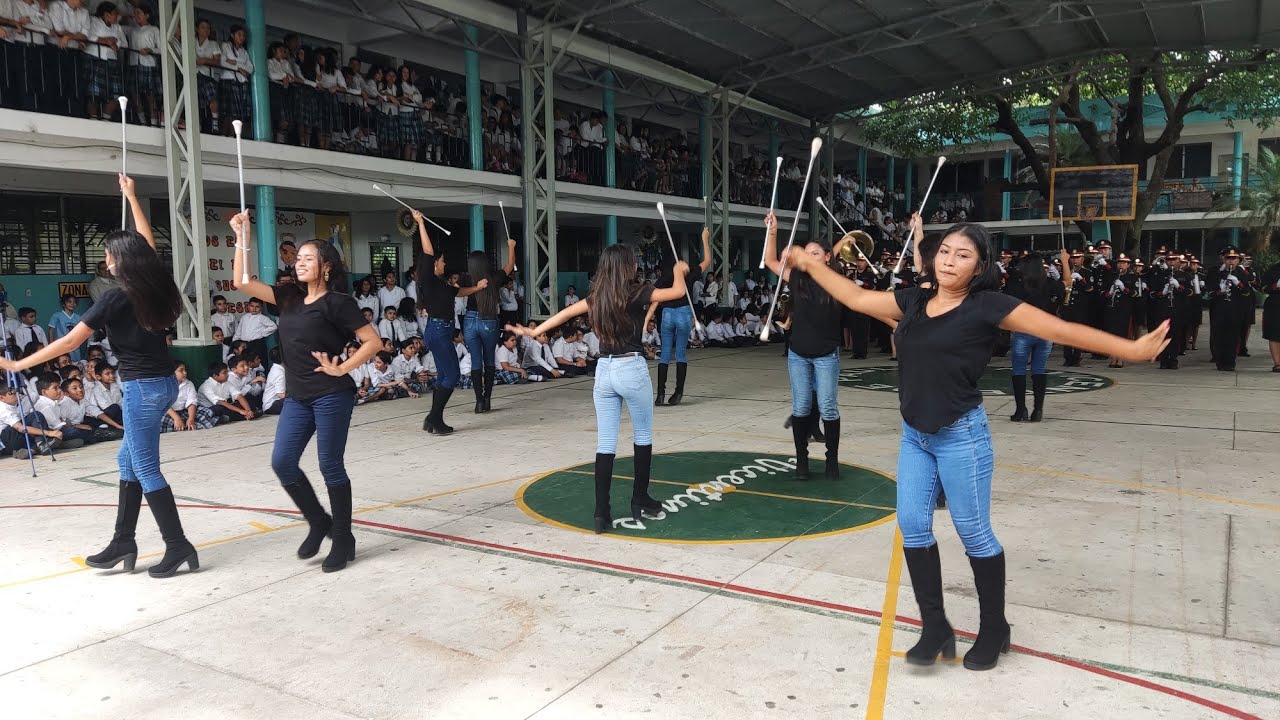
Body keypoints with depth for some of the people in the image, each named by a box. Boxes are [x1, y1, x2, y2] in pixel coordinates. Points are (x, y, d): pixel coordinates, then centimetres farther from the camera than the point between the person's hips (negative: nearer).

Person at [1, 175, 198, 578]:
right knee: (129, 461, 16)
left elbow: (71, 341, -11)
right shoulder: (154, 283, 3)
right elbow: (147, 241, 21)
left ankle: (178, 547, 2)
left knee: (146, 470, -1)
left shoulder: (116, 297, -14)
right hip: (162, 382, 8)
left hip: (143, 388, -8)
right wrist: (131, 196, 31)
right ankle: (123, 544, 22)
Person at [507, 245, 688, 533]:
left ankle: (602, 513, 1)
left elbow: (566, 312, 10)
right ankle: (640, 501, 24)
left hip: (604, 370, 5)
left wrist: (534, 331, 20)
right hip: (632, 369, -5)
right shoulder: (635, 292, -8)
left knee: (605, 443, 4)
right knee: (643, 436, 15)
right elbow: (678, 292, -4)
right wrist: (679, 270, 17)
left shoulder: (598, 296, 7)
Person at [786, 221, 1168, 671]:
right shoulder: (913, 301, 5)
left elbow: (1060, 330, -14)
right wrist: (811, 265, 18)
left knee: (973, 532, 5)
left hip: (961, 436, -6)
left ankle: (994, 629, 25)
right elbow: (855, 298, 15)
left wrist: (1132, 349, -18)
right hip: (914, 435, 6)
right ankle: (936, 628, 19)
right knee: (912, 525, 5)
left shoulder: (987, 305, -11)